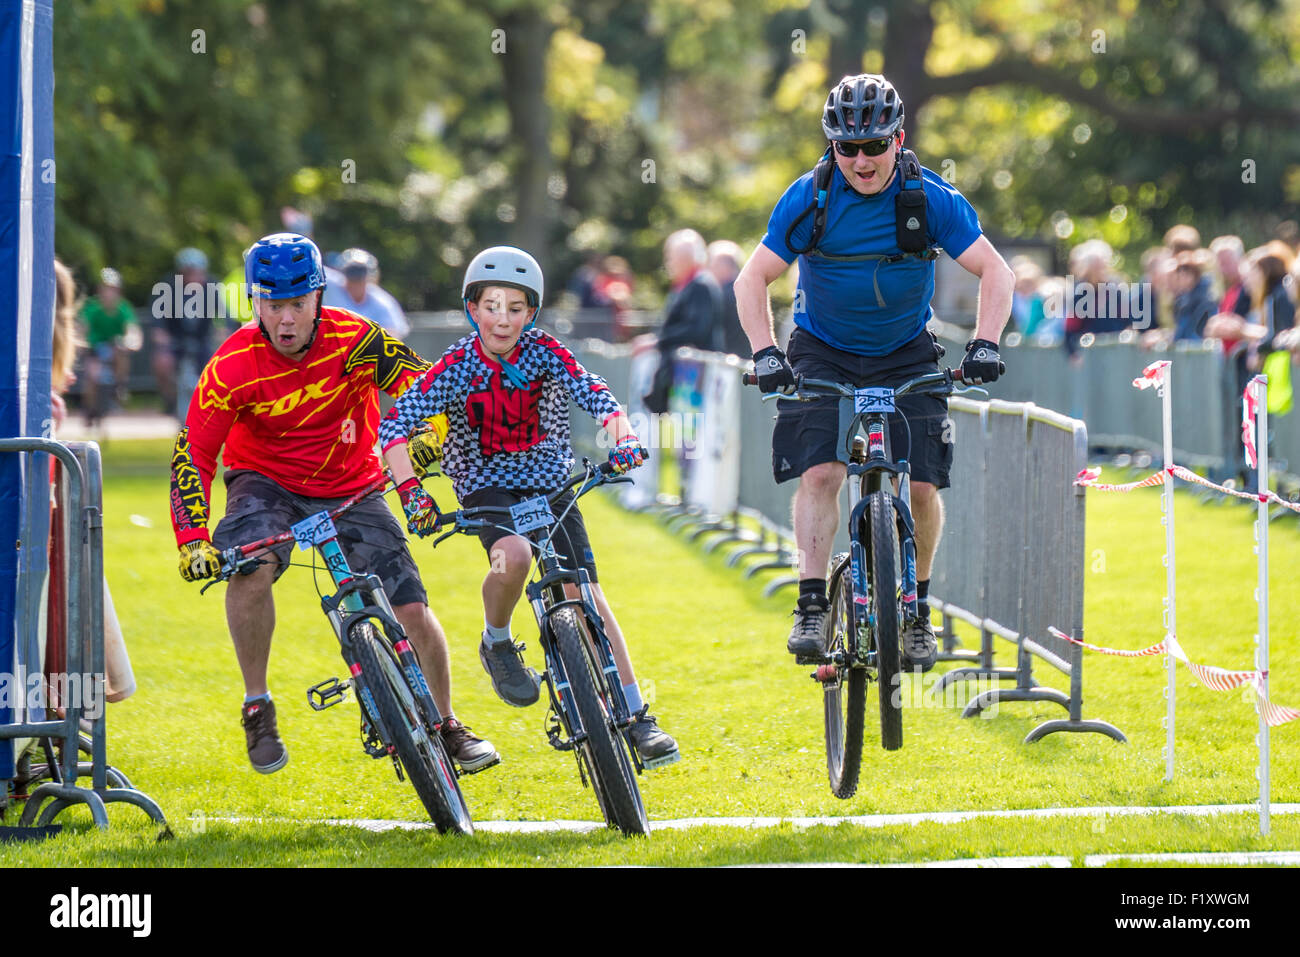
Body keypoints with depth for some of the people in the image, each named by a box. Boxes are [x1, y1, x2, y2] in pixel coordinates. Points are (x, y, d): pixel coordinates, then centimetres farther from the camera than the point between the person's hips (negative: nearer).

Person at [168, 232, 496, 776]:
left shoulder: (354, 340, -21)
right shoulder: (234, 365, -22)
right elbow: (192, 454, -19)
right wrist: (193, 541, -29)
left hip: (350, 490, 1)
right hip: (267, 483, -1)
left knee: (412, 611, -7)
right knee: (250, 567, -34)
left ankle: (446, 726, 18)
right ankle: (257, 706, -14)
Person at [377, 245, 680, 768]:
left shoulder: (544, 352, -12)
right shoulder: (457, 366, -15)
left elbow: (594, 395, -21)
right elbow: (395, 424, -20)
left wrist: (623, 438, -41)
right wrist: (410, 491, -33)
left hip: (549, 483, 2)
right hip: (486, 487, -2)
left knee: (586, 597, -6)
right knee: (513, 555, -34)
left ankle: (636, 717, 2)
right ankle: (497, 643, -3)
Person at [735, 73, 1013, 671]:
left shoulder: (930, 198, -16)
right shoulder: (809, 197, -15)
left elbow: (995, 272, -14)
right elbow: (753, 279, -11)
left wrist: (985, 343, -29)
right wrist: (765, 353, -26)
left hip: (905, 355, 0)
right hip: (822, 355, 0)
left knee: (920, 485, -9)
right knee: (820, 471, -19)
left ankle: (916, 611, 9)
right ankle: (811, 609, -17)